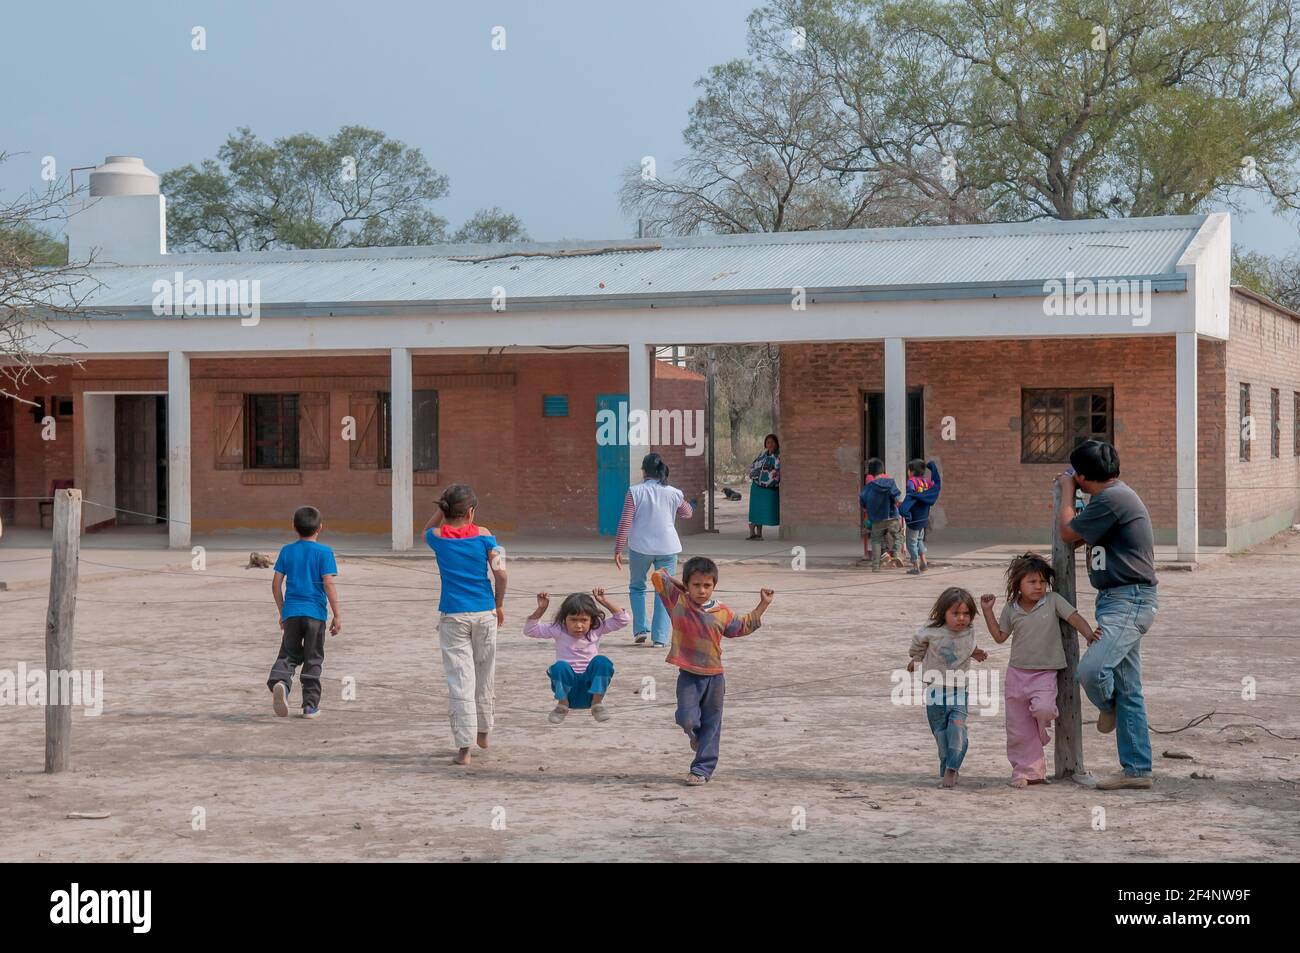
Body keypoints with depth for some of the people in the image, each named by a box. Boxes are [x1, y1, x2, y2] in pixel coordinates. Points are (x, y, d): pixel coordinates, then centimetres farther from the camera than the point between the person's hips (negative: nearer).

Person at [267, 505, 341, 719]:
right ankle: (310, 705, 9)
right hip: (315, 613, -2)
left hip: (291, 612, 2)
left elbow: (276, 584, 8)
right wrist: (337, 615, -5)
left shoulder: (287, 551, 7)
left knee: (288, 655, 7)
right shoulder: (324, 553, -4)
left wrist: (282, 612, 19)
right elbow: (329, 584, -10)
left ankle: (279, 682, -24)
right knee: (313, 660, 8)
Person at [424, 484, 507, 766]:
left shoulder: (438, 537, -1)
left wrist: (442, 508, 13)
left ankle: (464, 747, -6)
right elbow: (500, 572, -8)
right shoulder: (483, 534, -3)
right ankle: (483, 732, 35)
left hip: (453, 616, -1)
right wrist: (499, 604, 7)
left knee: (460, 680, -2)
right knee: (485, 674, 19)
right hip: (484, 613, 1)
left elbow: (426, 531, 25)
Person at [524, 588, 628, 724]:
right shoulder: (559, 631, 1)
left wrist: (605, 602, -8)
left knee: (602, 661, -29)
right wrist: (541, 609, -10)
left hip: (590, 686, 0)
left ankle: (597, 703, -15)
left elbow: (622, 620, -1)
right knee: (560, 666, -34)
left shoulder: (597, 630, 4)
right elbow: (529, 630, 0)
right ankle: (562, 704, -9)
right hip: (568, 686, 0)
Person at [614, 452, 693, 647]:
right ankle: (660, 637, 1)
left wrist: (618, 549, -3)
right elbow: (687, 513, 18)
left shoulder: (635, 492, -8)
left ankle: (640, 629, 10)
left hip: (640, 547, -1)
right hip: (667, 548, 1)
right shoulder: (674, 493, 0)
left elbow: (625, 523, -9)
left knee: (637, 587, 20)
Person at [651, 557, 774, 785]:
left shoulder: (722, 613, 2)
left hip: (714, 676, 2)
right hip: (688, 675, -2)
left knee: (711, 725, 6)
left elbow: (743, 626, 18)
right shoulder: (678, 602, -4)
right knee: (686, 719, -13)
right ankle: (695, 733, 23)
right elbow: (658, 577, -2)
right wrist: (678, 583, 5)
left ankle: (702, 768, 14)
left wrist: (763, 605, 14)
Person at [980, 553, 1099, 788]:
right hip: (1017, 672, 3)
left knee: (1043, 709, -29)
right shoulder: (1011, 608, 3)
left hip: (1044, 673, -3)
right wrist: (987, 611, 5)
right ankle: (1026, 770, 14)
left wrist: (1089, 634, -27)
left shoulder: (1053, 601, -4)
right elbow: (1000, 636, 12)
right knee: (1018, 727, 4)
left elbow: (1074, 617, -10)